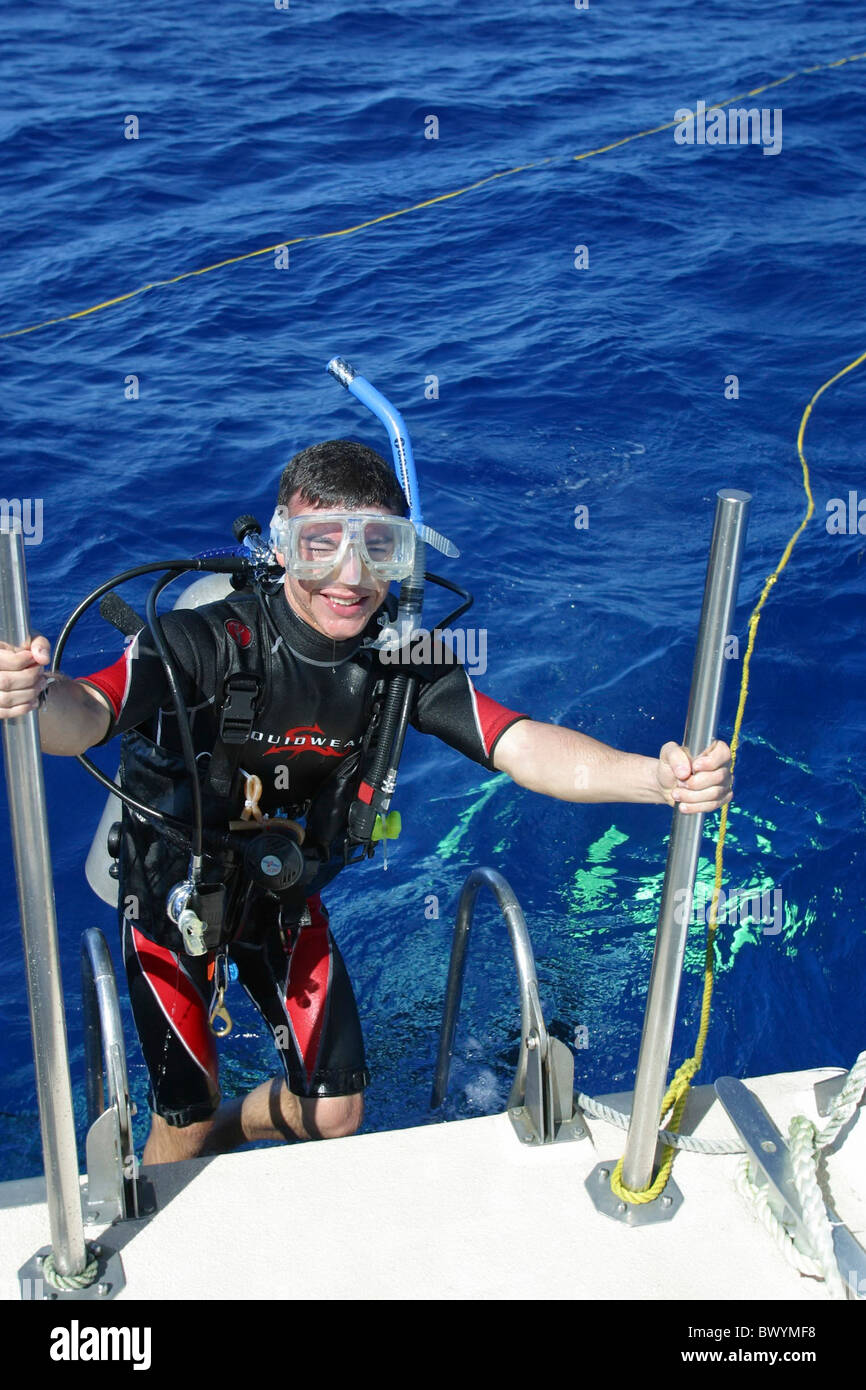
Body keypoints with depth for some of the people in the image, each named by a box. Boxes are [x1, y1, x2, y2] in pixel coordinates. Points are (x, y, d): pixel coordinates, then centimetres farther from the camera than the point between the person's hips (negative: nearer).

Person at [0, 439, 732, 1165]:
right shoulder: (205, 641, -31)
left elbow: (521, 745, -29)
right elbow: (86, 715, -47)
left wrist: (656, 777, -47)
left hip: (285, 897, 4)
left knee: (334, 1114, 10)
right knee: (186, 1119, 6)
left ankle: (226, 1131, 45)